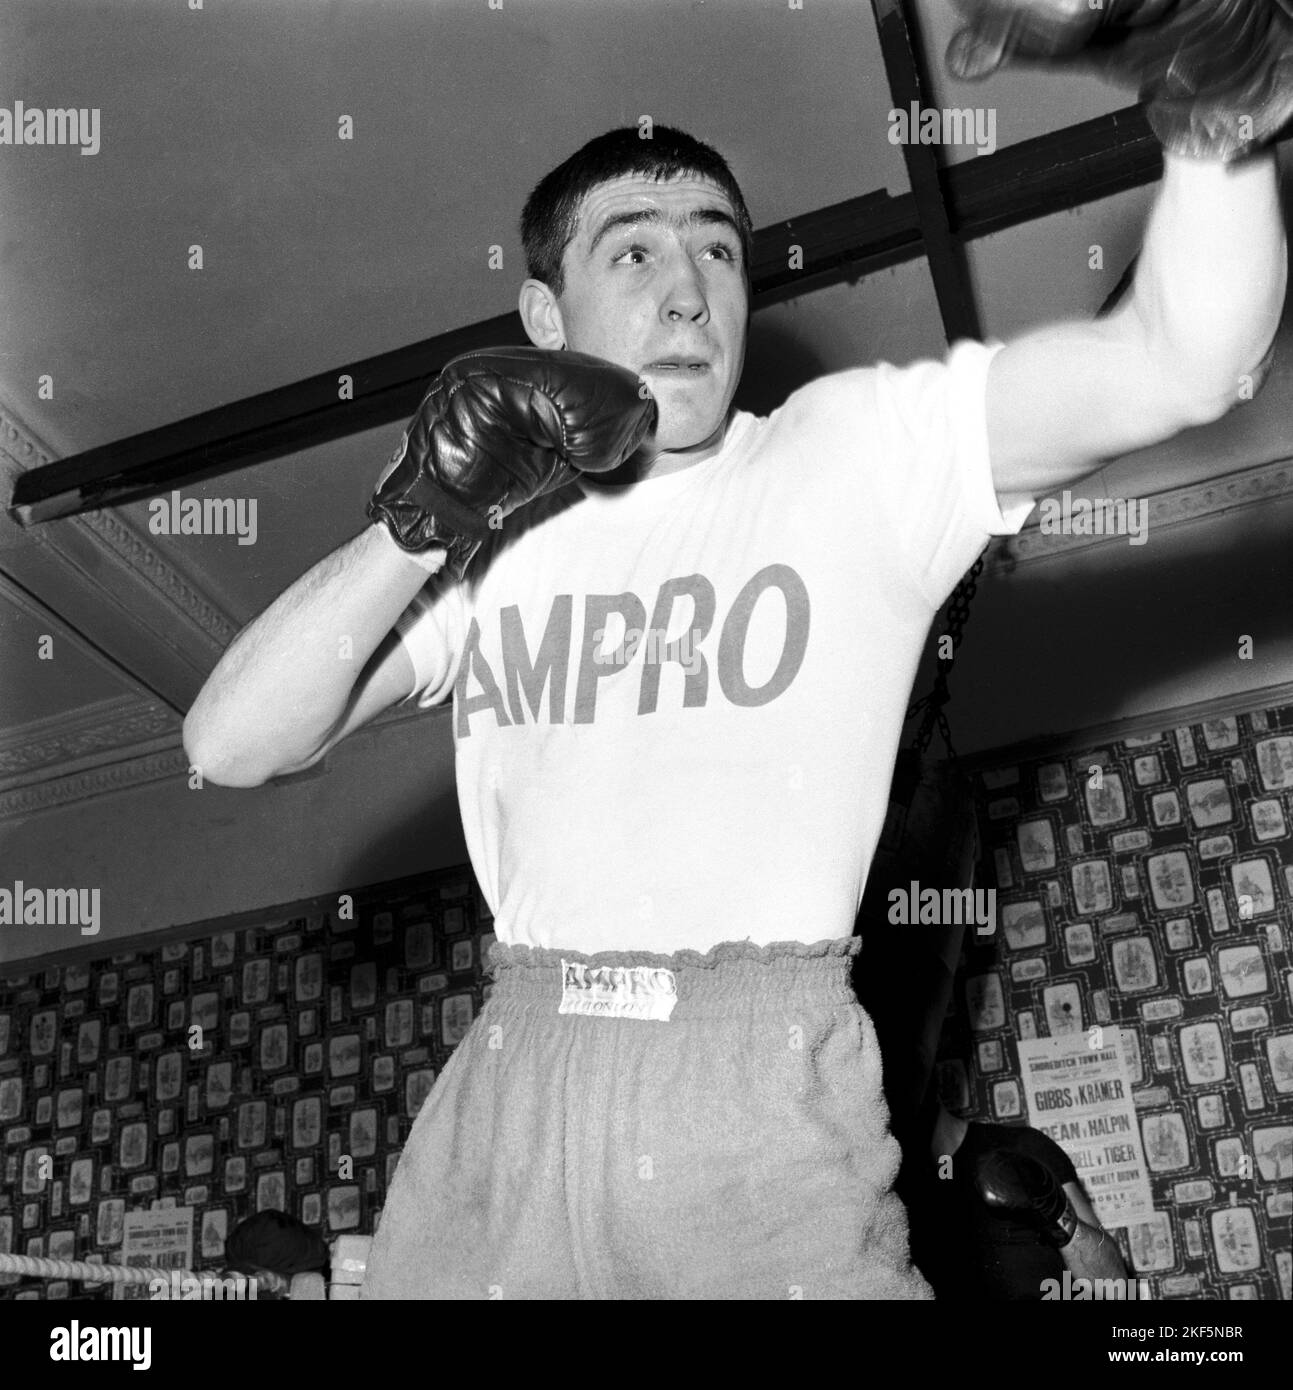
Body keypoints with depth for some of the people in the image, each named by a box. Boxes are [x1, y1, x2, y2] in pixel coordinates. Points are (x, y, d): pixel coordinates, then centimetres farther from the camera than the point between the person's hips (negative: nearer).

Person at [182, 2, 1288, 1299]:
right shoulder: (488, 534, 10)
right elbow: (231, 746, 3)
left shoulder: (861, 453, 2)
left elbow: (1178, 360, -10)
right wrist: (415, 527, -9)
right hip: (509, 1083, 3)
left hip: (767, 1097, -2)